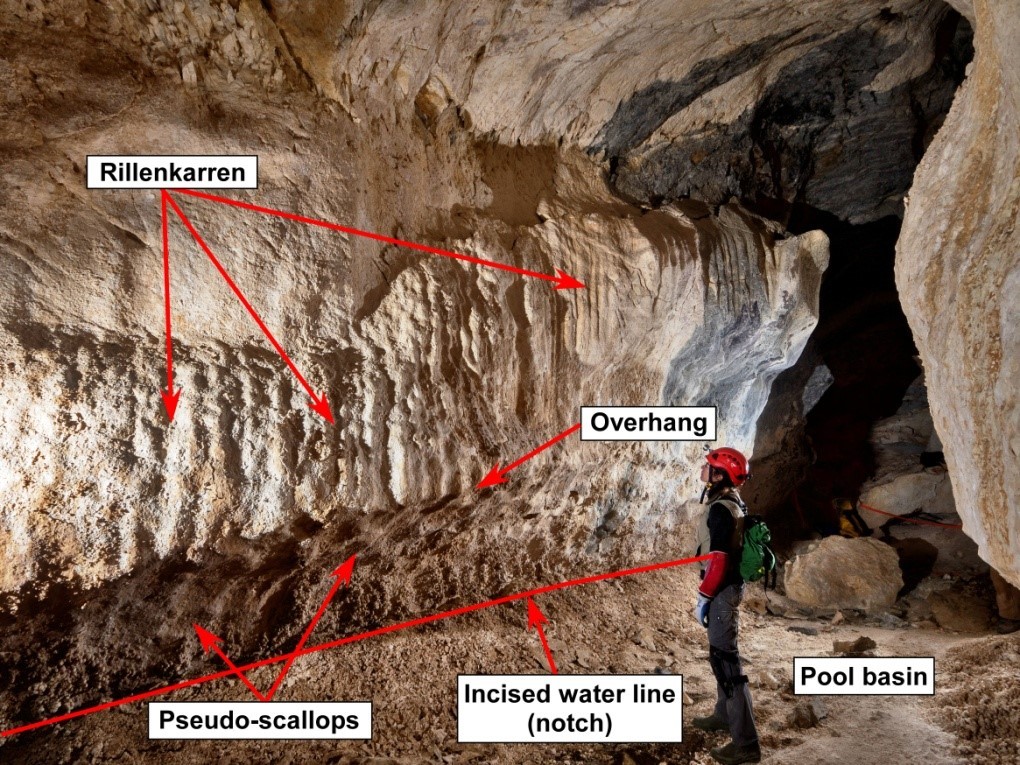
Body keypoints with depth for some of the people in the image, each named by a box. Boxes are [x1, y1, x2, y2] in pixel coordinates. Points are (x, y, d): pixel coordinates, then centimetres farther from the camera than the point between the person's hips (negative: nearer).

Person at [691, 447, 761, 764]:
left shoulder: (721, 510, -21)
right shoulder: (733, 503, 10)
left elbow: (718, 560, -24)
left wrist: (703, 598, -17)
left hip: (722, 590, -10)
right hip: (729, 586, 10)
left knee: (725, 660, -8)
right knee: (722, 653, 22)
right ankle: (725, 714, 38)